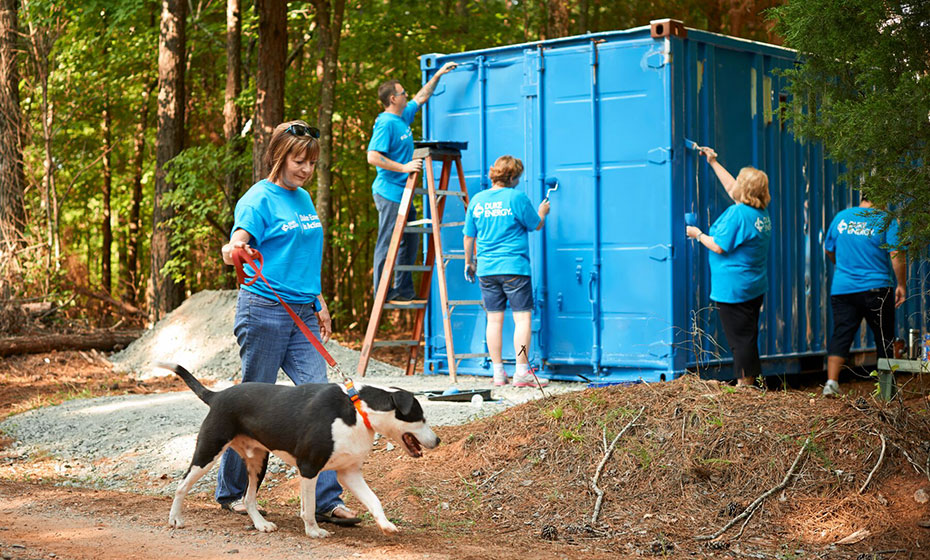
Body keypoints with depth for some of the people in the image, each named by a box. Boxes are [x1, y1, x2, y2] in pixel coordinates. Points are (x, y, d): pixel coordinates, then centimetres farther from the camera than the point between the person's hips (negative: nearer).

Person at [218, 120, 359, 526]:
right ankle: (231, 490, 19)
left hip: (302, 313, 7)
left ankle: (327, 500, -2)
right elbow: (242, 237, -22)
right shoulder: (260, 198, -6)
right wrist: (234, 250, -45)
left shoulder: (304, 200, 17)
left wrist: (319, 305, 22)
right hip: (264, 309, -7)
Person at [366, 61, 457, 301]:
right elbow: (373, 157, -22)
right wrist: (403, 167, -23)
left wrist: (438, 75, 30)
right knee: (387, 244, -5)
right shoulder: (386, 123, -15)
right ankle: (382, 293, -1)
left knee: (409, 241, 13)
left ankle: (403, 289, 19)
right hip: (389, 193, -10)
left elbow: (421, 97, 29)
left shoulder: (403, 117, 13)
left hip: (403, 193, 10)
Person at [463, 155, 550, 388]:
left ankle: (498, 373, 11)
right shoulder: (517, 198, -7)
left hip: (486, 269, 5)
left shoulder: (477, 200, 7)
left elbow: (468, 236, 12)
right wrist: (542, 212, 24)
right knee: (522, 318, -1)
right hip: (514, 267, -5)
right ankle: (522, 373, -4)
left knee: (494, 320, 8)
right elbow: (537, 225, 3)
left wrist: (469, 262, 24)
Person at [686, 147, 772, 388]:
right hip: (755, 287, 9)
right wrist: (713, 163, 30)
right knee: (749, 337, 15)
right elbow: (733, 188, 24)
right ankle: (751, 382, 20)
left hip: (733, 288, -9)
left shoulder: (737, 213, -18)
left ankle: (744, 383, 0)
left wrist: (698, 234, 1)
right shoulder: (762, 212, 9)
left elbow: (719, 246, -17)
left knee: (740, 338, -4)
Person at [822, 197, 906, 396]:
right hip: (876, 289, -3)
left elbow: (829, 250, 20)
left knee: (840, 335, 2)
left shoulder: (841, 216, 8)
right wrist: (902, 285, -4)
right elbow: (897, 255, -13)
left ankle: (832, 381, -12)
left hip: (841, 288, 3)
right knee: (884, 337, 10)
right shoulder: (886, 220, -5)